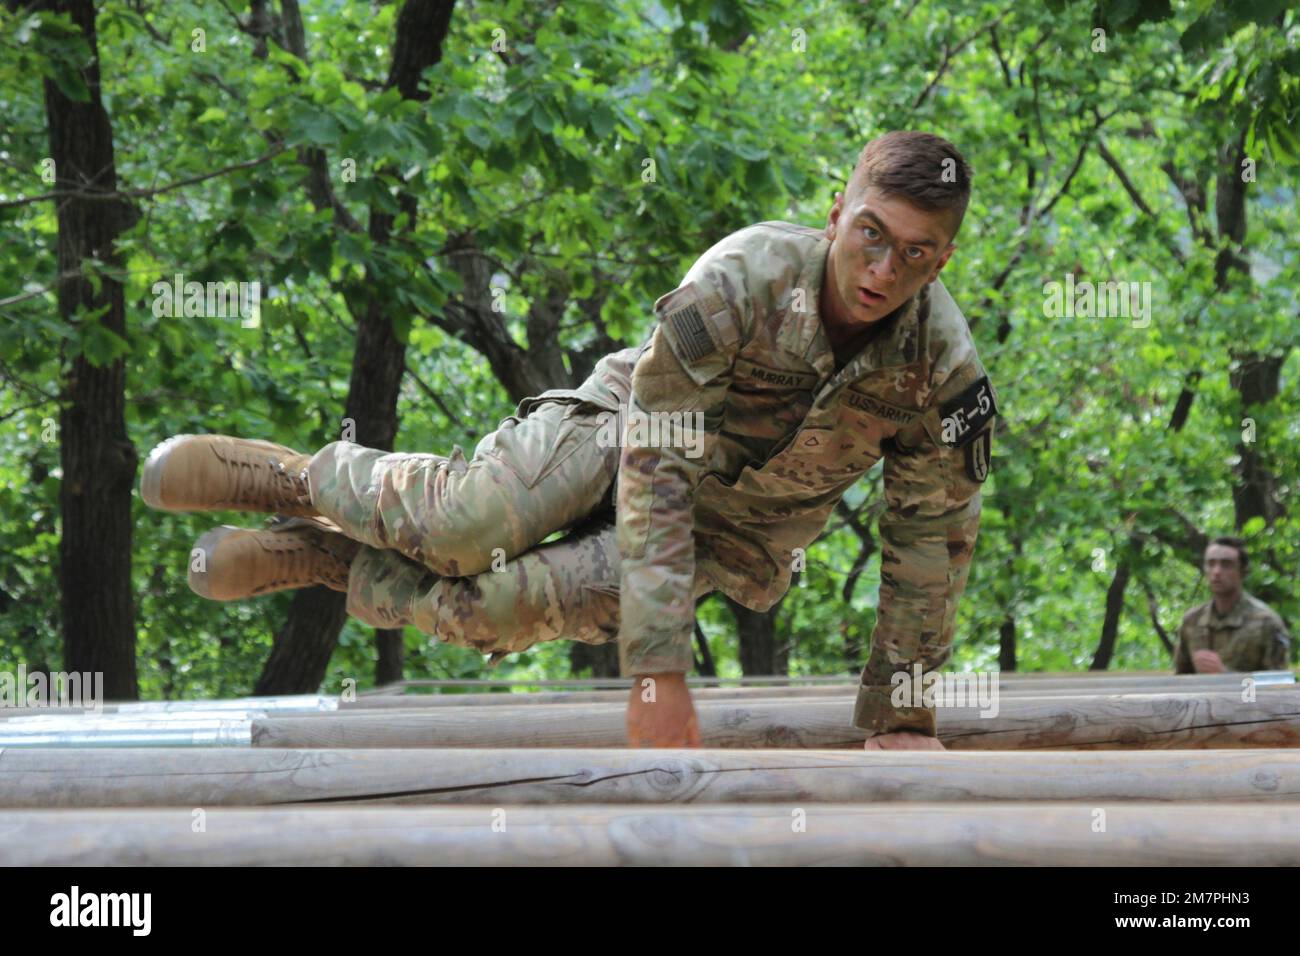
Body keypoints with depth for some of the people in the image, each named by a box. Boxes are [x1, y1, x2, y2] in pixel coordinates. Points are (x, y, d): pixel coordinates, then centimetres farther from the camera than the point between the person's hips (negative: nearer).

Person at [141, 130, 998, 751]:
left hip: (734, 535, 1)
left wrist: (901, 719, -11)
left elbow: (931, 540, -11)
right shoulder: (741, 281, -31)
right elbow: (652, 469, -32)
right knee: (466, 524, -27)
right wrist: (659, 669, -38)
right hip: (631, 425, -1)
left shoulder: (945, 370, -25)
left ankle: (324, 558, 4)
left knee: (497, 609, -21)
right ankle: (299, 481, 3)